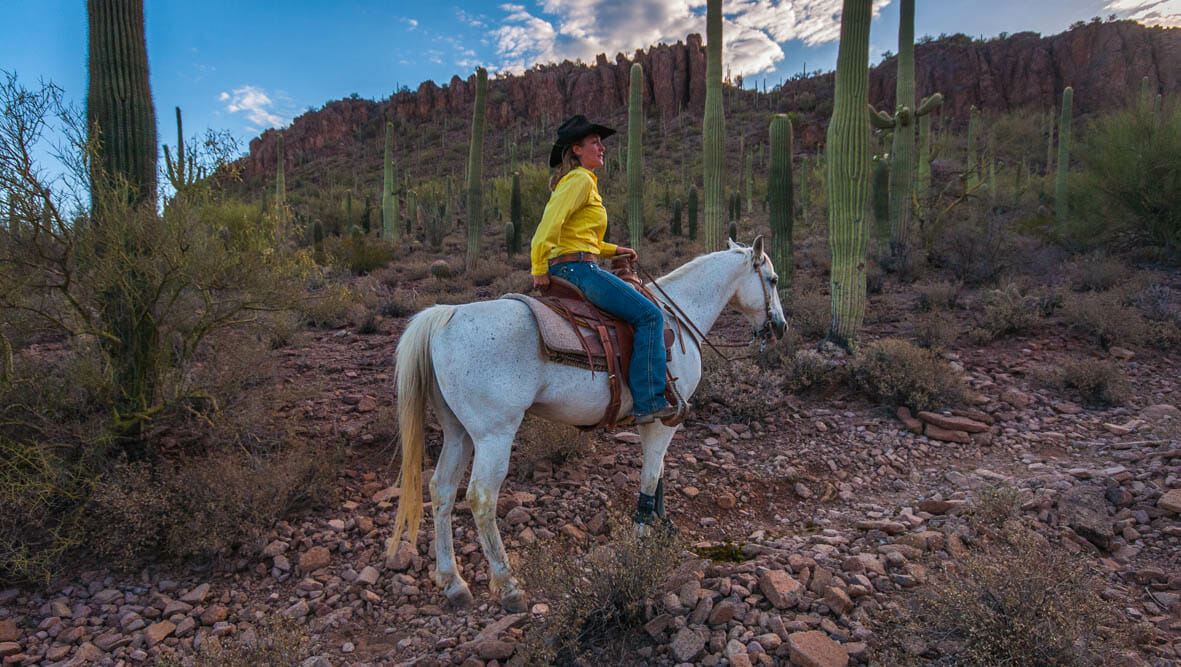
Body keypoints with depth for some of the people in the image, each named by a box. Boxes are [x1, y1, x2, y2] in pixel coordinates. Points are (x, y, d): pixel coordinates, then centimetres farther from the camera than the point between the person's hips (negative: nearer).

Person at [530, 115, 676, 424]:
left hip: (565, 268, 11)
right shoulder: (581, 180, -9)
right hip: (579, 268, -11)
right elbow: (549, 226, -21)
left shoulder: (578, 181, 22)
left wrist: (613, 250, 20)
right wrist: (540, 271, -19)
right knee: (649, 316, -11)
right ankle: (648, 401, -12)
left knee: (646, 313, 25)